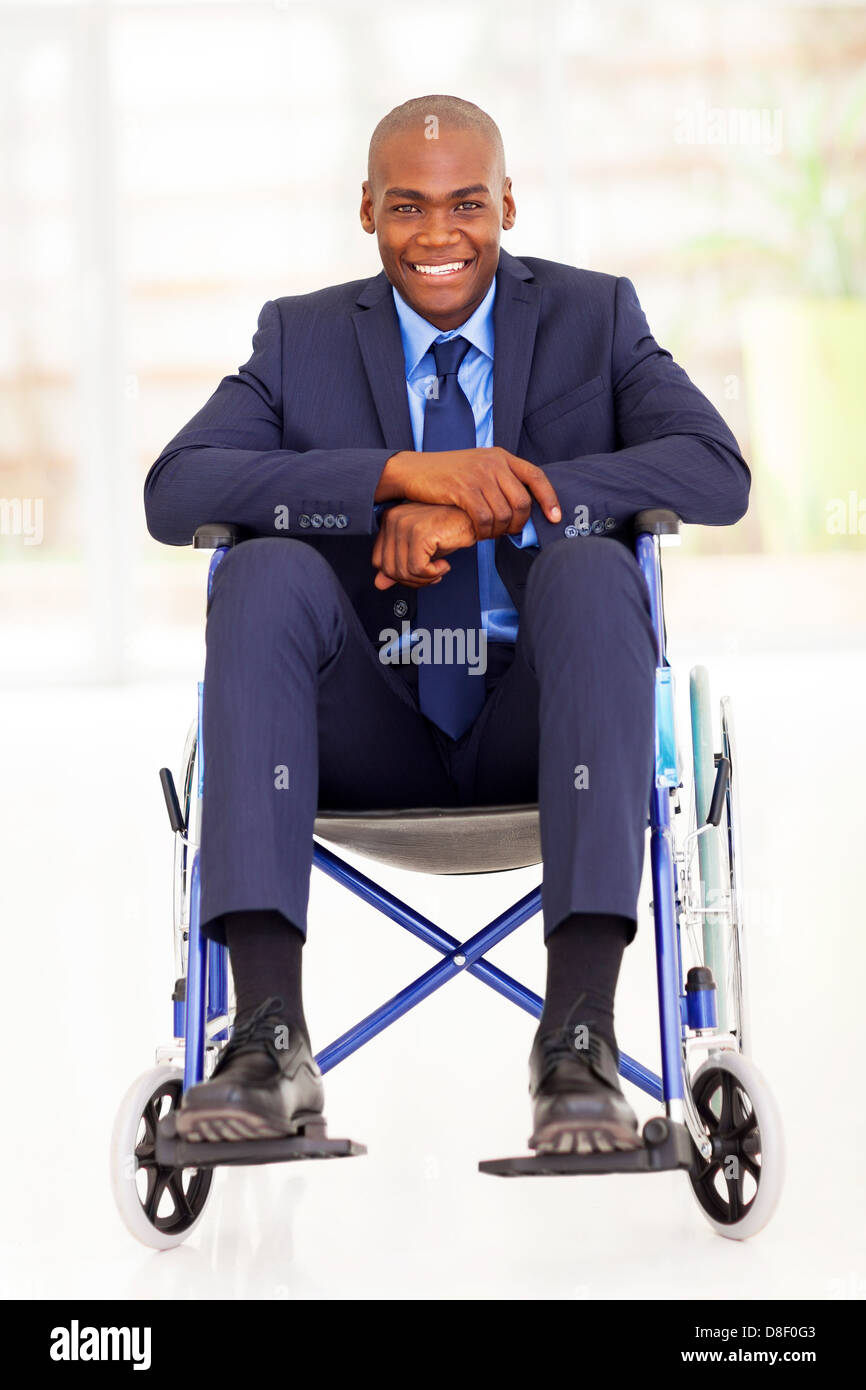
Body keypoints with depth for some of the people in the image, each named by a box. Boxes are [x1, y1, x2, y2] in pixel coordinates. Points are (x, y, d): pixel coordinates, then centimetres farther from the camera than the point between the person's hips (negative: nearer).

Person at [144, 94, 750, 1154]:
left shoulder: (594, 318, 8)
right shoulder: (300, 338, 10)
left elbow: (716, 473, -10)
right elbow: (174, 492, -8)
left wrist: (488, 509, -22)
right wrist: (401, 473, -22)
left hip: (537, 726, -1)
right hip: (369, 734, 1)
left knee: (593, 569, -31)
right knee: (265, 570, -27)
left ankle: (579, 1036, -39)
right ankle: (268, 1037, -37)